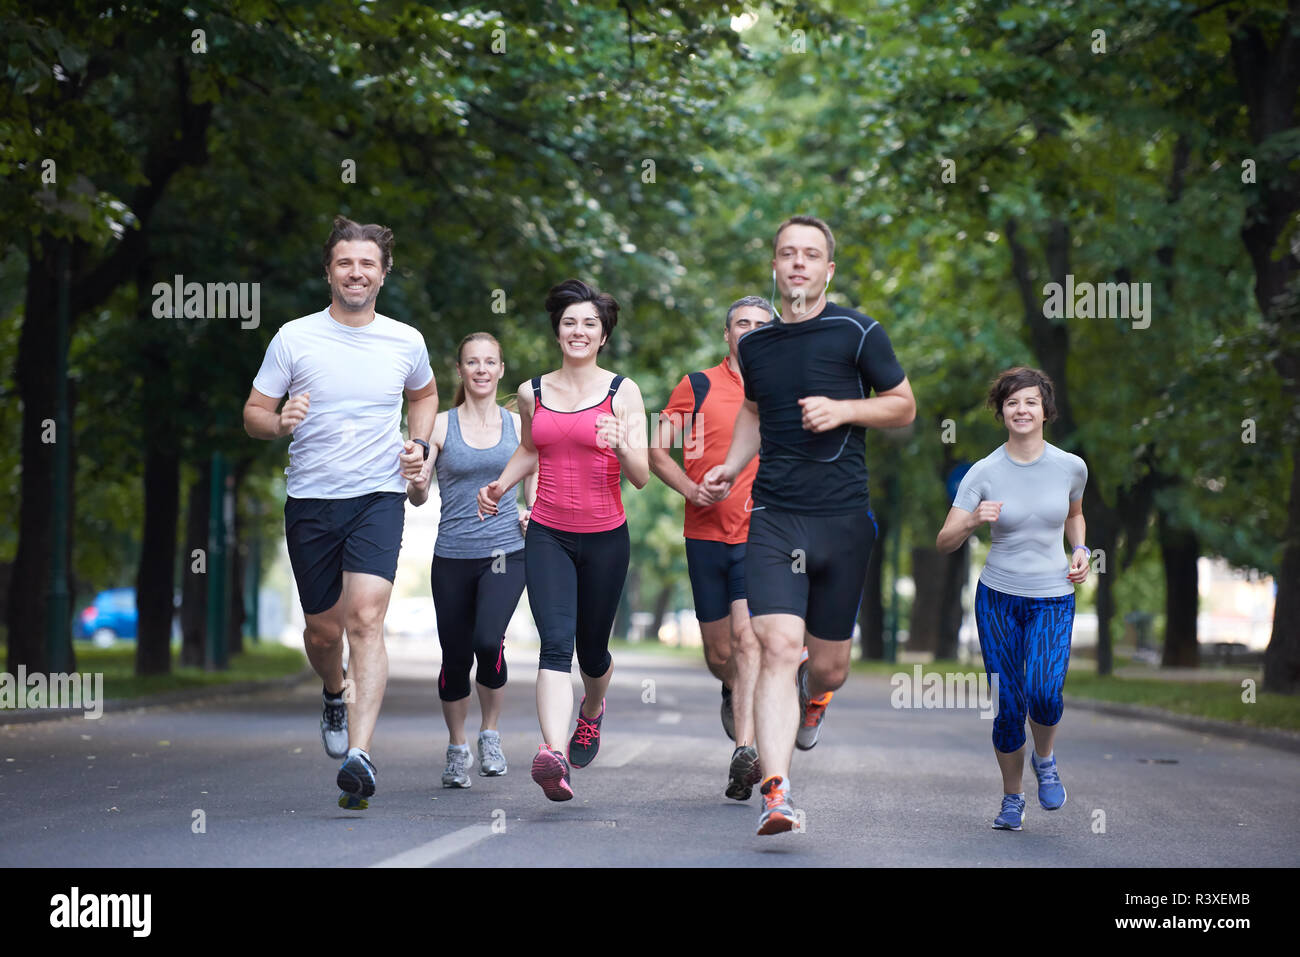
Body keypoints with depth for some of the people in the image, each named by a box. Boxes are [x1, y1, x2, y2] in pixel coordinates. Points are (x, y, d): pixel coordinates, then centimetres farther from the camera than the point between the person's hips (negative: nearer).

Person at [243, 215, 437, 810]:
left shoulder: (405, 342, 4)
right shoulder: (294, 338, -1)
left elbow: (423, 394, 26)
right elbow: (253, 414, 3)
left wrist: (419, 444, 8)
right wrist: (280, 423, -19)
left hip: (379, 497, -1)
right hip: (311, 499, 1)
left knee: (366, 619, -19)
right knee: (323, 630, 10)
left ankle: (359, 755, -26)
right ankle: (335, 697, 46)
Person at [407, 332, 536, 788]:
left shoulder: (518, 425, 7)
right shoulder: (441, 425, 3)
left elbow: (534, 486, 19)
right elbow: (418, 496, -1)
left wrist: (533, 515, -2)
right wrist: (415, 484, -24)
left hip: (505, 551, 0)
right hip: (453, 557, 0)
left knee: (488, 640, -22)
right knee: (455, 656, 3)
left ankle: (491, 733, 2)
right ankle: (456, 748, 25)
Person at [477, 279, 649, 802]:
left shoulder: (622, 392, -1)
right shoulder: (532, 393, 7)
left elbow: (642, 476, -5)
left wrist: (622, 447, -26)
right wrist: (500, 485, 9)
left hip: (605, 537, 0)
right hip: (547, 536, 0)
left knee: (592, 648, 14)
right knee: (556, 644, -18)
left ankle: (592, 710, 48)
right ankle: (554, 755, -32)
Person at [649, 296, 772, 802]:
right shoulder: (697, 386, 4)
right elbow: (656, 450, 3)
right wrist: (691, 489, -14)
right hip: (706, 533, 1)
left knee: (748, 637, -19)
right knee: (718, 653, 8)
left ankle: (745, 751, -25)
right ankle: (733, 691, 43)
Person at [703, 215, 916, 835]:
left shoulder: (857, 333, -1)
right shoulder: (754, 345, 9)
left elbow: (904, 406, 6)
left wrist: (843, 410, -10)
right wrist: (732, 465, 13)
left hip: (844, 518, -1)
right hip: (774, 516, 1)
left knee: (828, 667, 8)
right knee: (779, 646, -18)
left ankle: (814, 693, 47)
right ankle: (776, 792, -21)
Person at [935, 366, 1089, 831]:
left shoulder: (1070, 467, -1)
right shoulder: (984, 473, -6)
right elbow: (944, 542, -8)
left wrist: (1080, 550, 4)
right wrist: (973, 521, -27)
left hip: (1053, 599, 0)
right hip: (998, 598, 0)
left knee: (1043, 691, -22)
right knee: (1008, 705, -2)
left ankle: (1045, 759, 10)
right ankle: (1012, 800, 20)